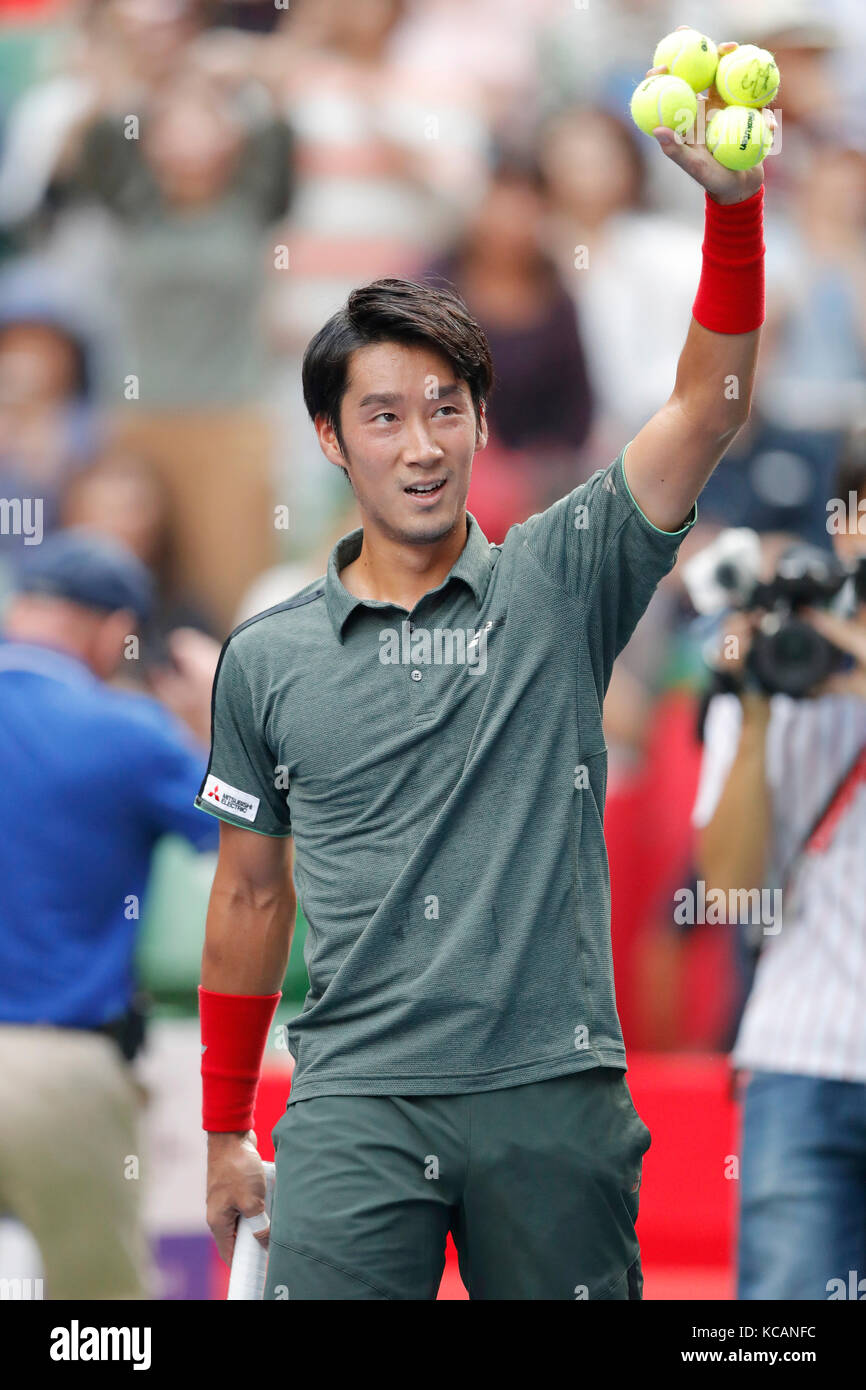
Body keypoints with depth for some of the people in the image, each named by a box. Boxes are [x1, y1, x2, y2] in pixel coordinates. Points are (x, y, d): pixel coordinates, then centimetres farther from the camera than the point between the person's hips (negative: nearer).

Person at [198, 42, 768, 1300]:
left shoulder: (559, 583, 5)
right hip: (357, 1105, 0)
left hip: (554, 1101, 0)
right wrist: (227, 1130, 18)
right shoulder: (267, 660, 9)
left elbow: (709, 408, -6)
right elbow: (251, 898, 17)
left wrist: (734, 203, -20)